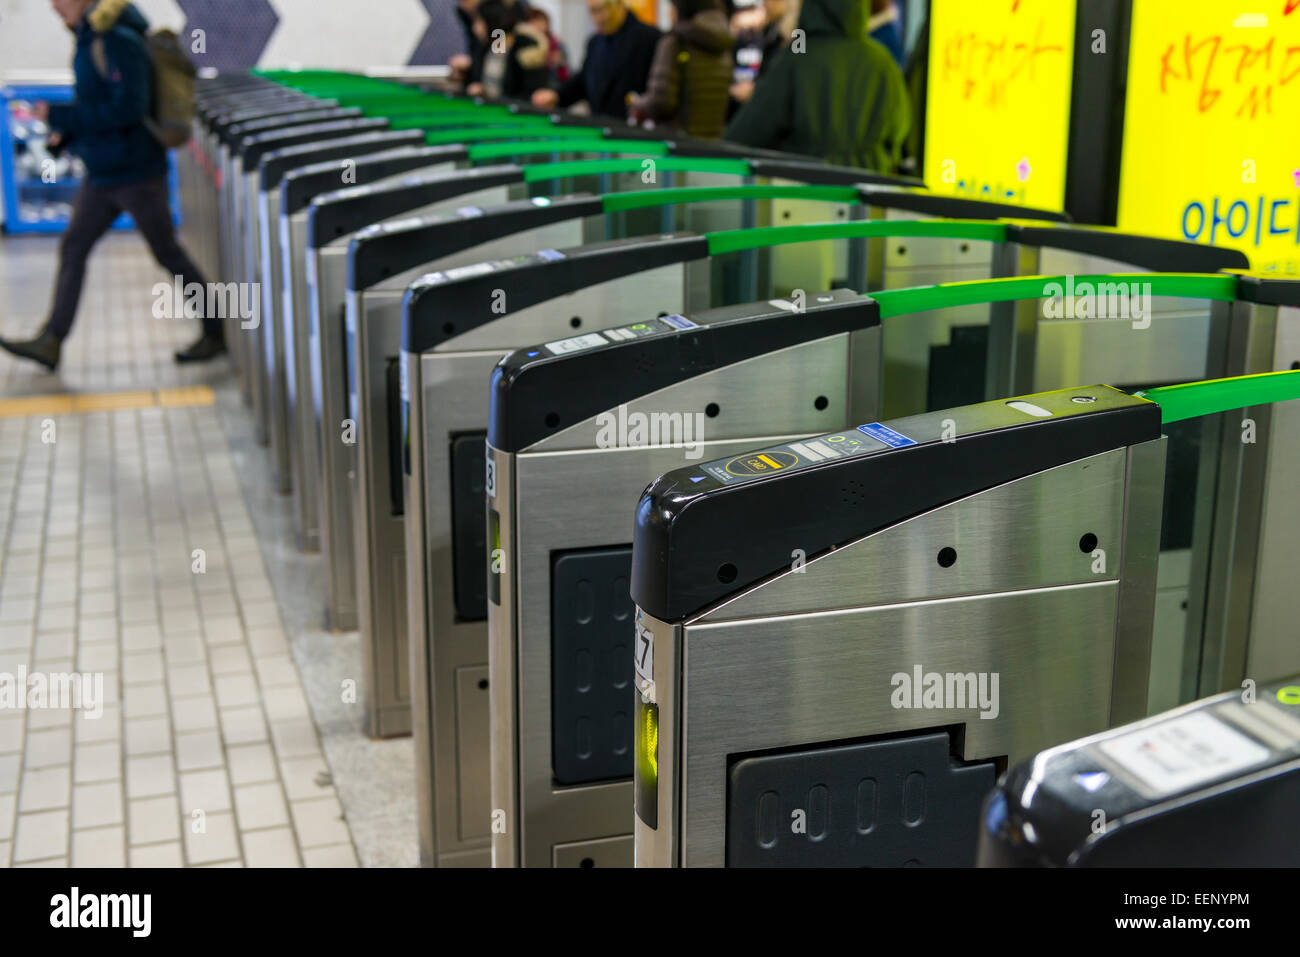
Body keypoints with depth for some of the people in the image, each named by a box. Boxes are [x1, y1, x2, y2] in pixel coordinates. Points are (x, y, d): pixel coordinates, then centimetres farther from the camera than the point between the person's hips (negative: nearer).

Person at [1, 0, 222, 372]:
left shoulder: (118, 41, -19)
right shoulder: (90, 39, 9)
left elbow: (128, 107, -25)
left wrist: (60, 116, -22)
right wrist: (69, 132, 2)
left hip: (135, 173, -9)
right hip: (102, 175, 9)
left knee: (167, 253, 2)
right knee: (72, 248, 8)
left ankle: (215, 334, 16)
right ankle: (50, 342, 13)